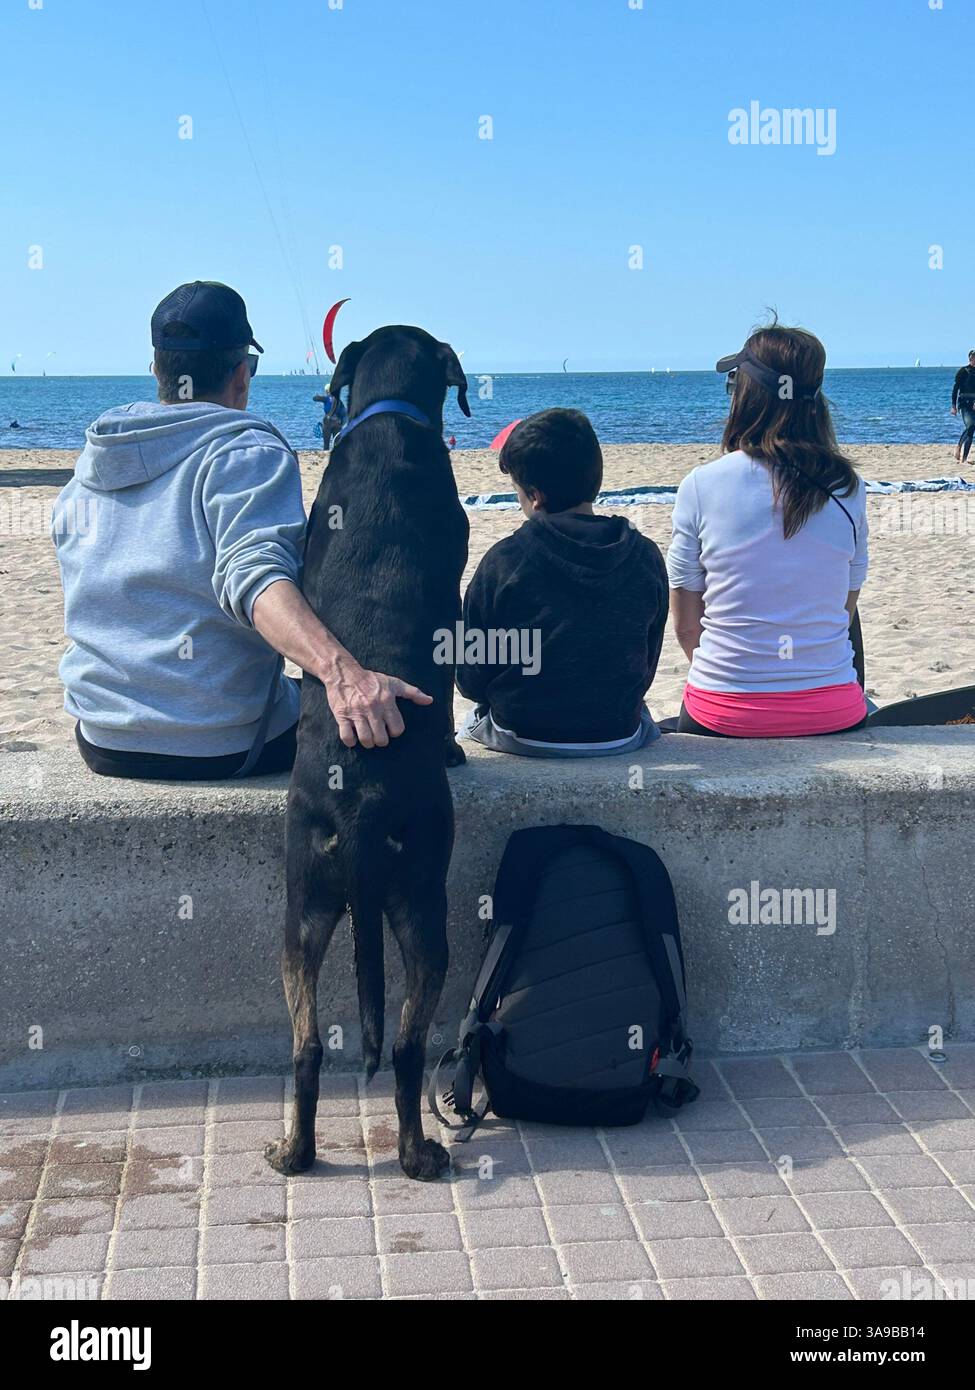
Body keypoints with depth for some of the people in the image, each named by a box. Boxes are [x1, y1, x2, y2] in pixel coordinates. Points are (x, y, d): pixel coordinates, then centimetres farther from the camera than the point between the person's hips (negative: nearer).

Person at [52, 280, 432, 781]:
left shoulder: (90, 463, 8)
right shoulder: (246, 453, -13)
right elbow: (254, 573, -32)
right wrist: (340, 671, -46)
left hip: (102, 743, 7)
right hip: (222, 748, -7)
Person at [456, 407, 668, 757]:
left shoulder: (504, 561, -16)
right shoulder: (646, 558, -7)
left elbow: (470, 681, -8)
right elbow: (645, 671, 4)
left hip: (523, 737, -2)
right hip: (618, 738, 2)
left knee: (474, 718, 31)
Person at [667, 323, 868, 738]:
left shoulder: (701, 486, -8)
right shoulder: (847, 489, -1)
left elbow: (685, 624, -1)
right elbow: (845, 610, 7)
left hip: (724, 718, -2)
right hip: (833, 716, 3)